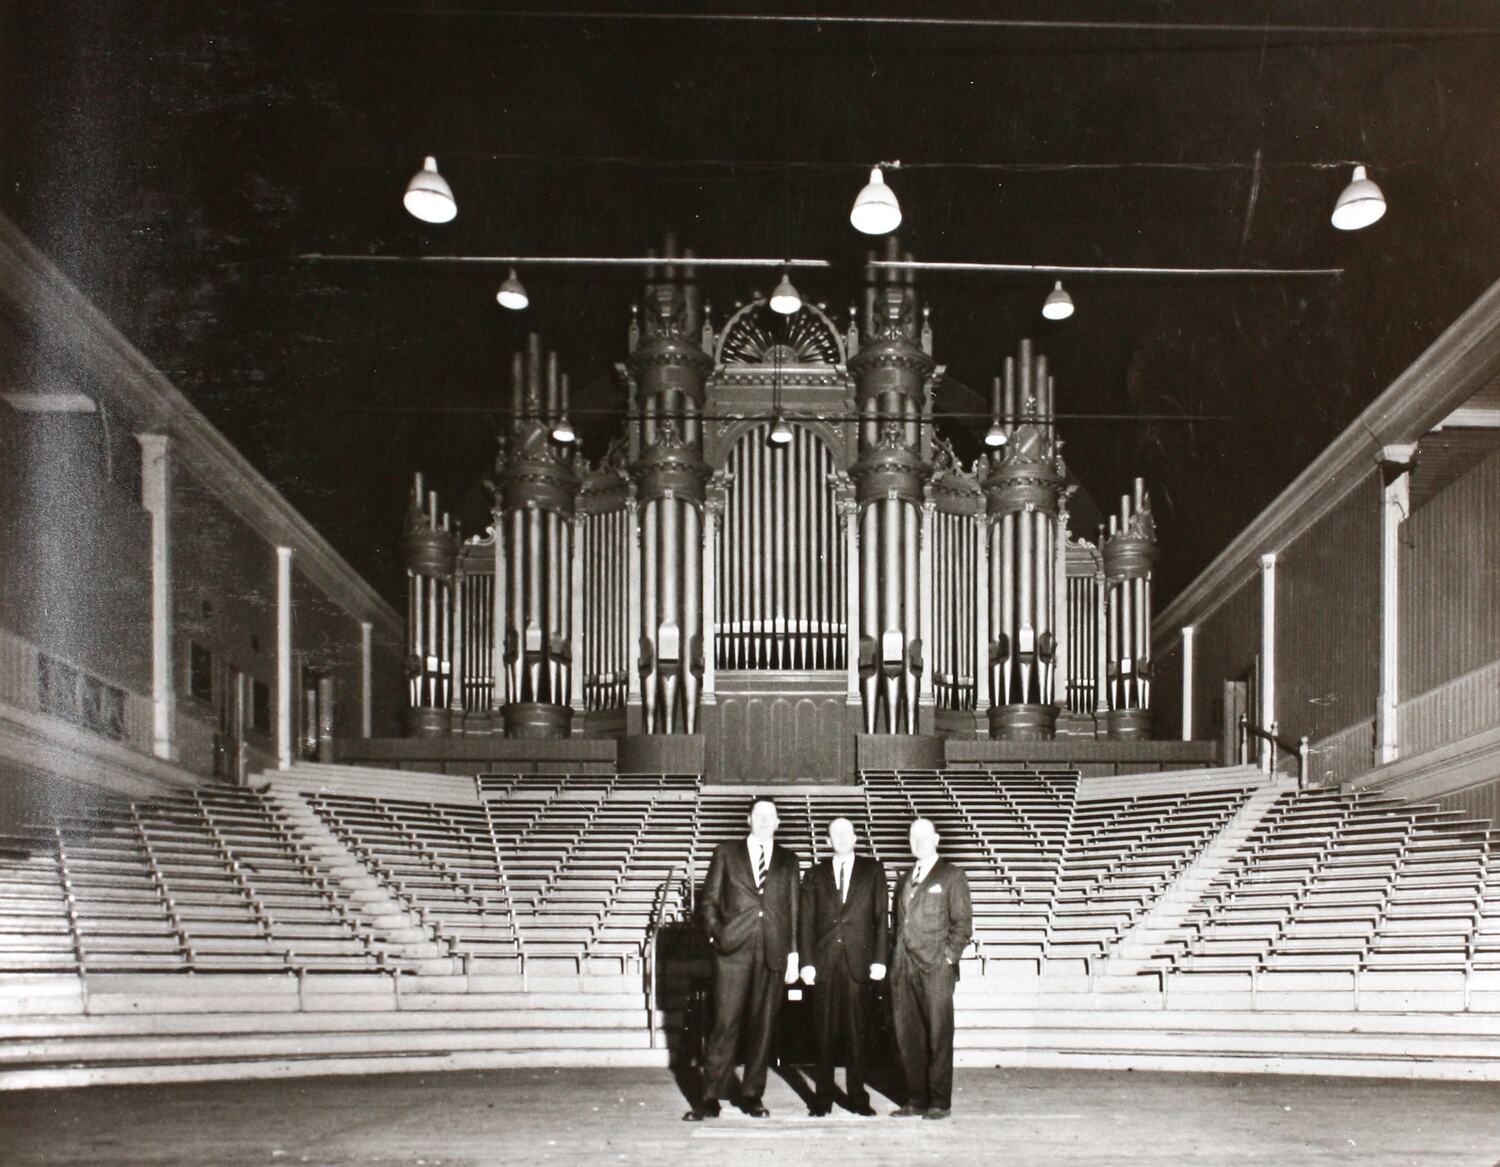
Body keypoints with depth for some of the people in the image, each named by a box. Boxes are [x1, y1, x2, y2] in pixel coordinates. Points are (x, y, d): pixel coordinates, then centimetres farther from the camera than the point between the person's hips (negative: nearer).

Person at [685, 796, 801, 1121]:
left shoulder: (788, 862, 14)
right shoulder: (726, 854, 11)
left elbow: (793, 910, 12)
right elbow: (710, 900, 10)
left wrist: (793, 954, 6)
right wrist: (716, 932, -4)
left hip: (773, 952, 2)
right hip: (734, 949, -2)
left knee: (762, 1025, 3)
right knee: (725, 1022, -6)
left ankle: (752, 1096, 12)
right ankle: (710, 1099, -2)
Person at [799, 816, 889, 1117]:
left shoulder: (872, 871, 10)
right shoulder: (815, 875, 12)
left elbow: (881, 917, 5)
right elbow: (806, 921, 8)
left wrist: (879, 959, -3)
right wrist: (807, 962, -2)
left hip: (858, 962, -1)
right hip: (824, 962, 1)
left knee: (857, 1031, 1)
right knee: (824, 1032, 1)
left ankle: (857, 1097, 9)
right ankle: (823, 1097, 7)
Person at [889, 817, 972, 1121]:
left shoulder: (951, 876, 3)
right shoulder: (906, 879, 20)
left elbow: (963, 922, -2)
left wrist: (949, 956, -9)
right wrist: (896, 958, 11)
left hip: (935, 968, -6)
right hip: (904, 968, 6)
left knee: (938, 1035, -3)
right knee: (908, 1035, 5)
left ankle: (940, 1102, 1)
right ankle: (916, 1099, 11)